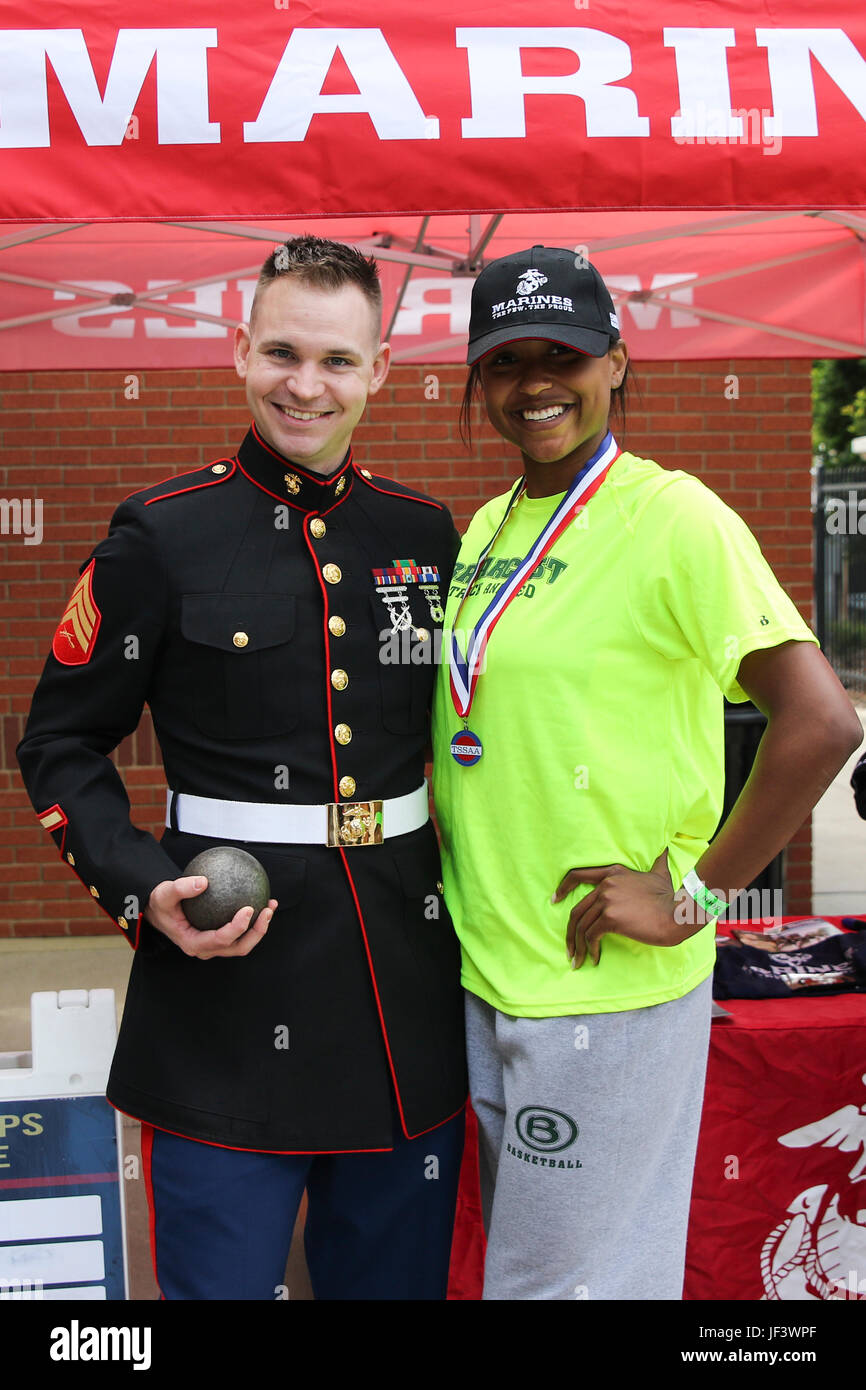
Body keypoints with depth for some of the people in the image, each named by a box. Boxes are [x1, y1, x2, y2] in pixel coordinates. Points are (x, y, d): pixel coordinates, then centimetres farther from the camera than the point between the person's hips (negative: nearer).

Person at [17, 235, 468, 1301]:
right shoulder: (160, 537, -5)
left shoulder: (425, 534, 6)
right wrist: (143, 889, -14)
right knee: (222, 1274, 9)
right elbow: (61, 745, 0)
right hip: (228, 983, -3)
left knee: (396, 1271, 18)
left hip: (408, 971, 4)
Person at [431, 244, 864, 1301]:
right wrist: (457, 865, 11)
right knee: (517, 1252, 23)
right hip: (486, 974, 8)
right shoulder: (483, 531, 9)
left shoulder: (671, 516, -14)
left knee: (563, 1279, 6)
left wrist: (694, 892, -17)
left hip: (605, 987, -7)